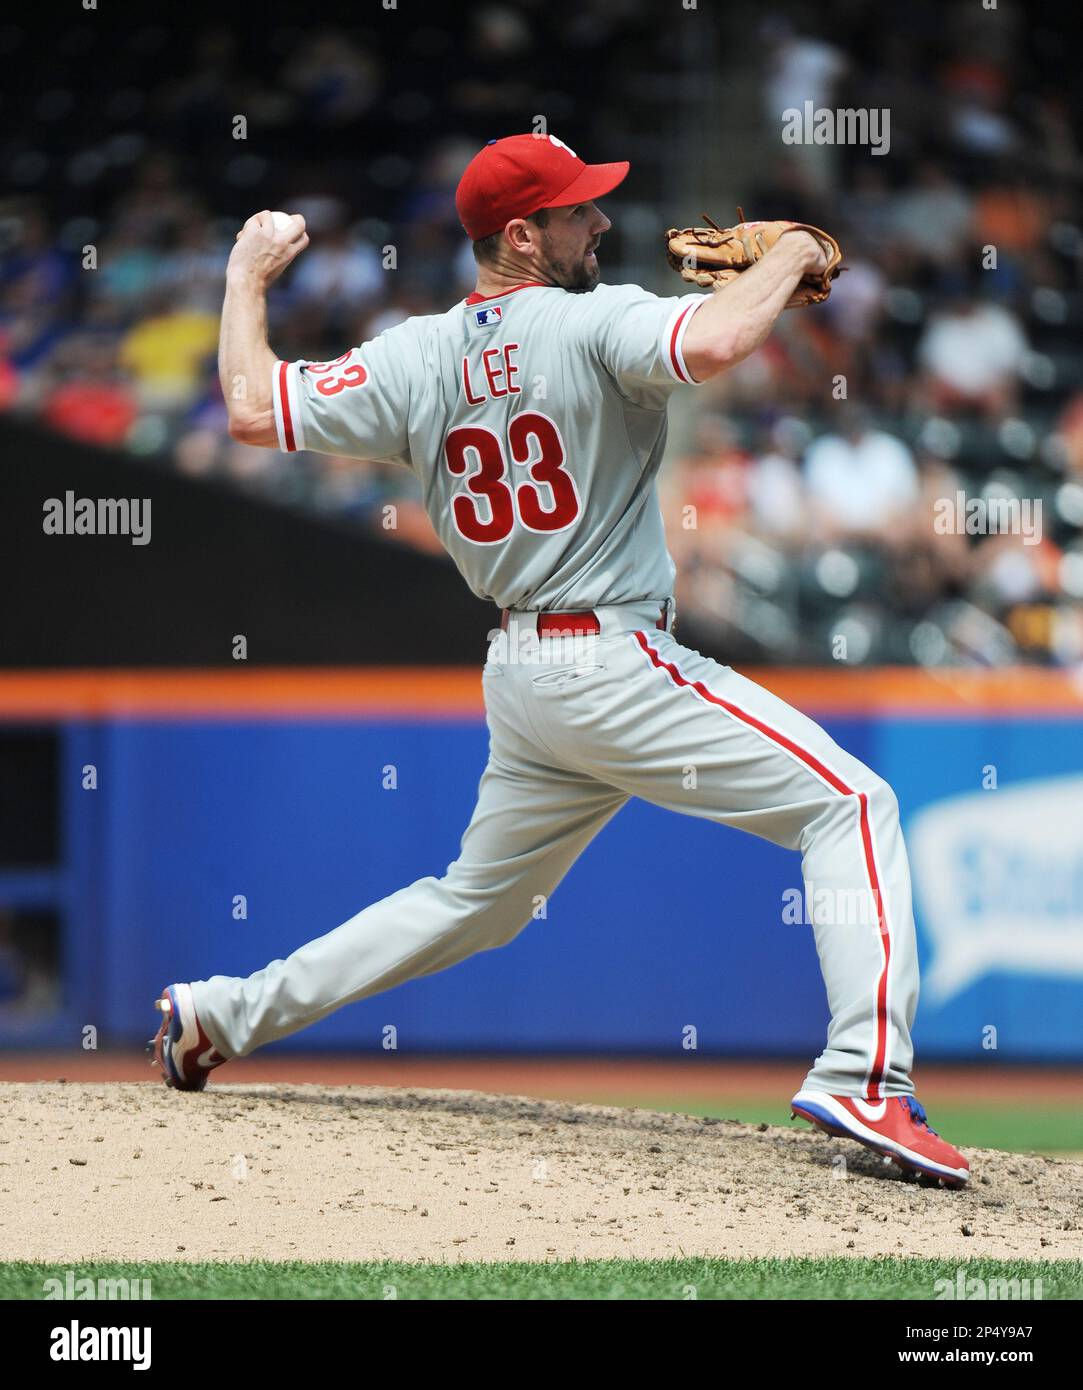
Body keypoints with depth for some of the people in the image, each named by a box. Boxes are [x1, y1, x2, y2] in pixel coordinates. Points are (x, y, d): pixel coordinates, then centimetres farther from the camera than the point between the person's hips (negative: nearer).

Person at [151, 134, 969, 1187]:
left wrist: (248, 281, 20)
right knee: (849, 803, -8)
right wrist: (788, 253, -13)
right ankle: (863, 1078, -24)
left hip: (518, 678, 8)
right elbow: (715, 343, -32)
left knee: (478, 899, 26)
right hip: (615, 658, -8)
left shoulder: (415, 358, 6)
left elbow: (254, 410, 4)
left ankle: (224, 1012, 26)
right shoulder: (592, 322, -13)